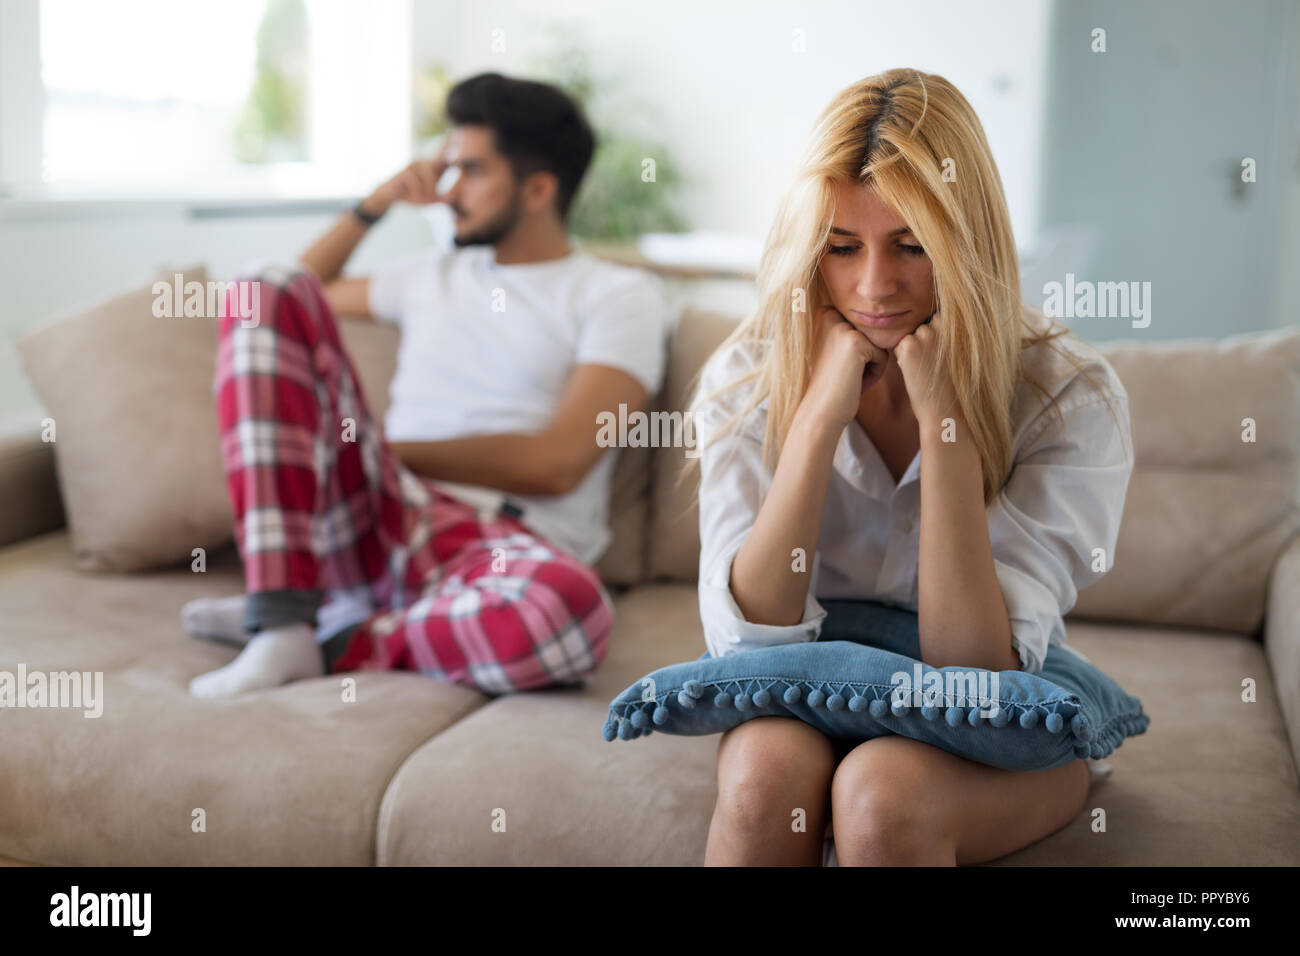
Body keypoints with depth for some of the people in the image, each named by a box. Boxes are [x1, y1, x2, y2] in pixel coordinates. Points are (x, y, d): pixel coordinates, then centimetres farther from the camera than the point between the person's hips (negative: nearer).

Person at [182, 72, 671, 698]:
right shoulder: (434, 275, 25)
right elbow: (309, 290, 42)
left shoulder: (621, 296, 7)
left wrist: (387, 451, 0)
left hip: (497, 547, -4)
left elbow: (553, 464, -7)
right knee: (273, 290, -13)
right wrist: (377, 203, 28)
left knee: (569, 607, -43)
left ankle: (329, 645, -16)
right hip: (380, 520, 5)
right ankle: (280, 621, -23)